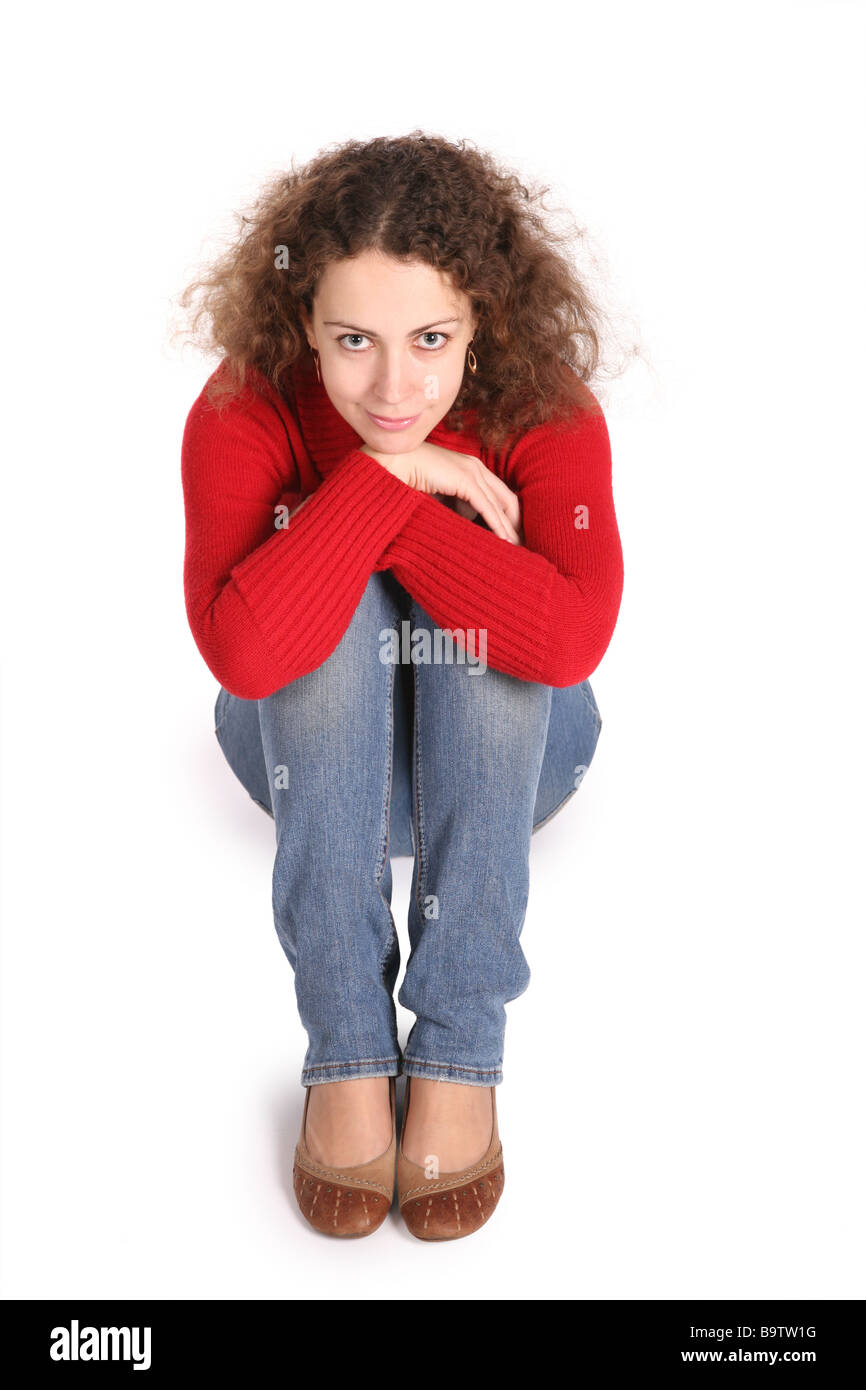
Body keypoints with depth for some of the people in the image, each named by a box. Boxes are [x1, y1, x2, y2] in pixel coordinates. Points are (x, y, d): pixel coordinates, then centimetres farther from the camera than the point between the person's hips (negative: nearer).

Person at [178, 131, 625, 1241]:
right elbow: (245, 649, -40)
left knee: (484, 627, -32)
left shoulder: (544, 411, -23)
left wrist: (382, 519, -35)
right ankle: (346, 1053, -31)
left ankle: (460, 1055, -31)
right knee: (341, 611, -31)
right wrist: (390, 476, -37)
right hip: (313, 749, 0)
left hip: (507, 753, 0)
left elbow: (573, 637, -41)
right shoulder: (247, 411, -23)